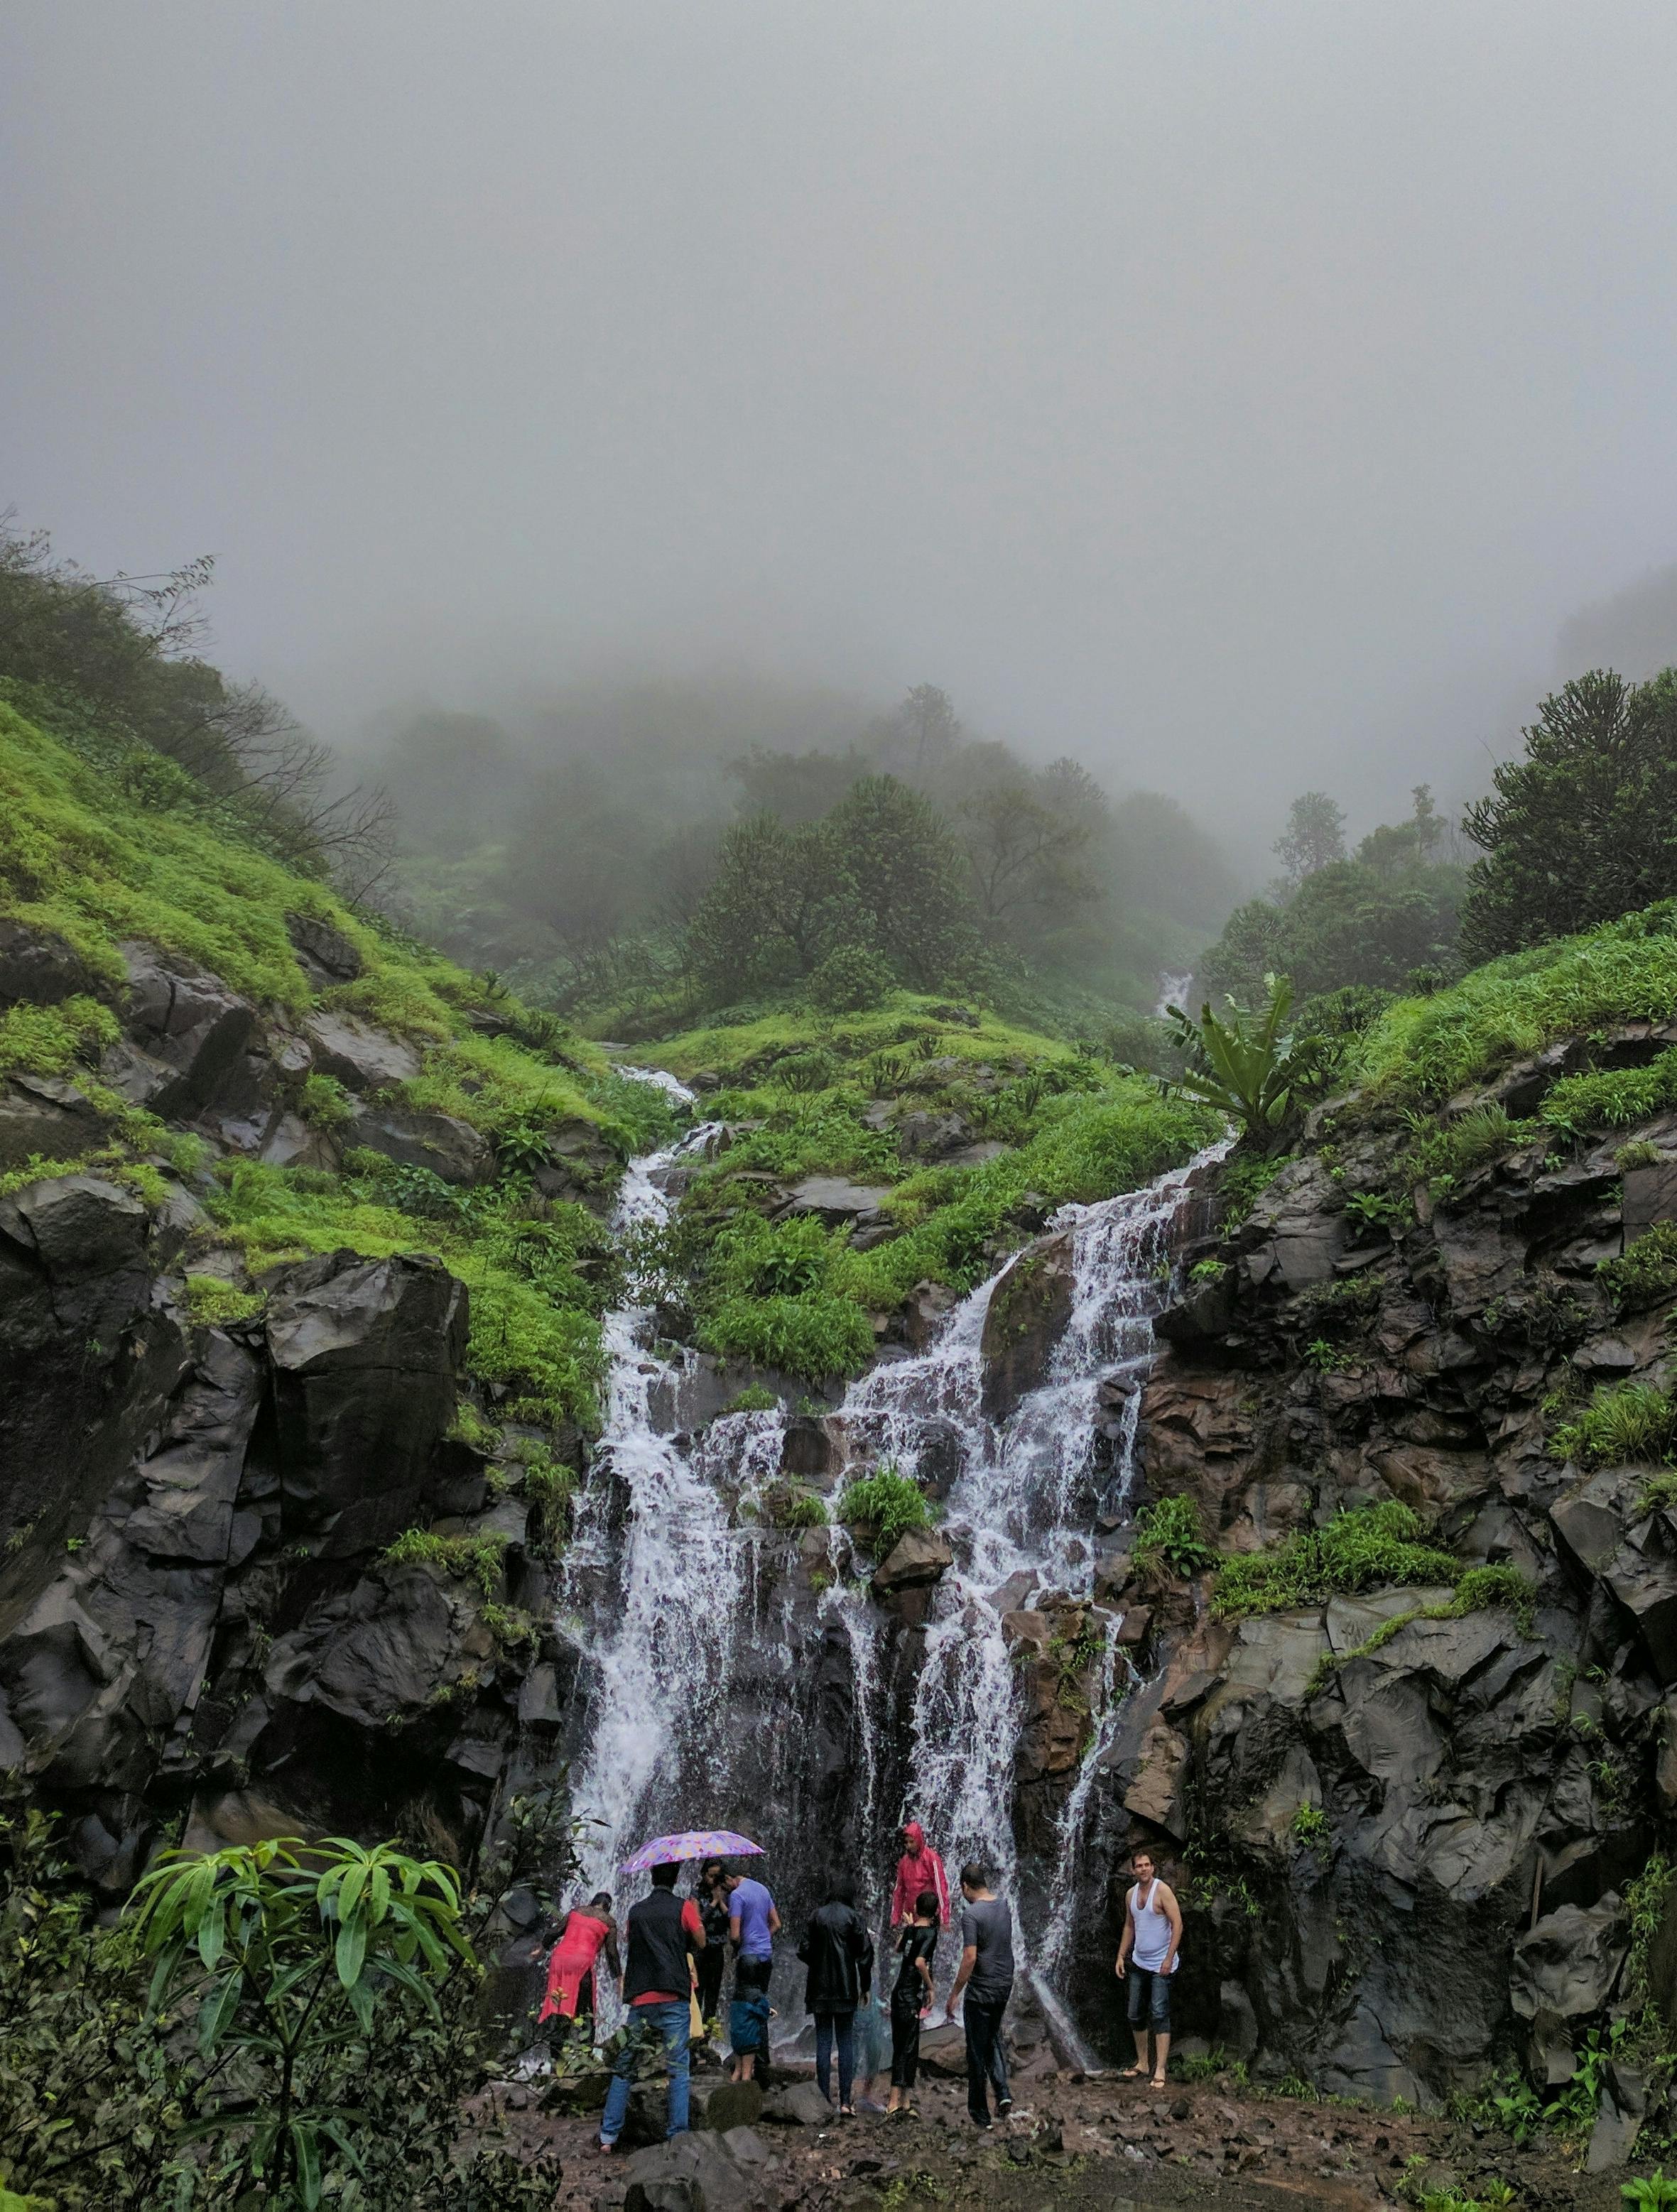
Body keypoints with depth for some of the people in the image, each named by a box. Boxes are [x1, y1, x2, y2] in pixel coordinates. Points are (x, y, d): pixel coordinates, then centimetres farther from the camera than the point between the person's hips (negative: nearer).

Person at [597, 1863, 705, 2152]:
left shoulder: (636, 1911, 11)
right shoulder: (683, 1908, -1)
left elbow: (632, 1942, 19)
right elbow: (701, 1943, 6)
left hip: (640, 2000, 3)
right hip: (673, 1998, -3)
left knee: (624, 2068, 11)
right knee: (678, 2069, 1)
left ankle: (608, 2136, 10)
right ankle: (678, 2136, -4)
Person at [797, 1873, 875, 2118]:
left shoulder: (817, 1915, -1)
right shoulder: (852, 1916, -6)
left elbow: (804, 1950, 0)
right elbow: (864, 1953, -6)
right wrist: (865, 1986, 5)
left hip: (820, 1988, 2)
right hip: (846, 1989, -2)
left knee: (823, 2042, 8)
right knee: (846, 2043, 5)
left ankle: (824, 2100, 8)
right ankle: (845, 2102, 2)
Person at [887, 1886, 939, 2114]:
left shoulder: (910, 1929, 10)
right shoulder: (930, 1933, -12)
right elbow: (920, 1962, -26)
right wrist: (930, 1987, -14)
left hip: (898, 1993, 7)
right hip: (912, 1997, -7)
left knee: (899, 2046, 12)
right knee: (909, 2048, -3)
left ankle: (896, 2099, 16)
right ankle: (904, 2100, -3)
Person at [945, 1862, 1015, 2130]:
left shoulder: (971, 1914, -19)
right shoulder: (1004, 1907, 3)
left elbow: (970, 1958, -22)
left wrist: (955, 1993, -13)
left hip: (981, 1990, -7)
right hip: (1004, 1986, 7)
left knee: (977, 2052, 5)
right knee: (993, 2040, 23)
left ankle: (980, 2115, 13)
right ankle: (1003, 2092, 7)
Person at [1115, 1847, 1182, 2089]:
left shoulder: (1163, 1891, -14)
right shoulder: (1131, 1894, 6)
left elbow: (1177, 1924, -17)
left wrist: (1169, 1958, -20)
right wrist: (1121, 1956, 12)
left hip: (1160, 1965, -7)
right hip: (1138, 1963, 7)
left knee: (1159, 2015, -10)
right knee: (1136, 2016, 11)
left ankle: (1160, 2070, -8)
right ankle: (1142, 2063, 24)